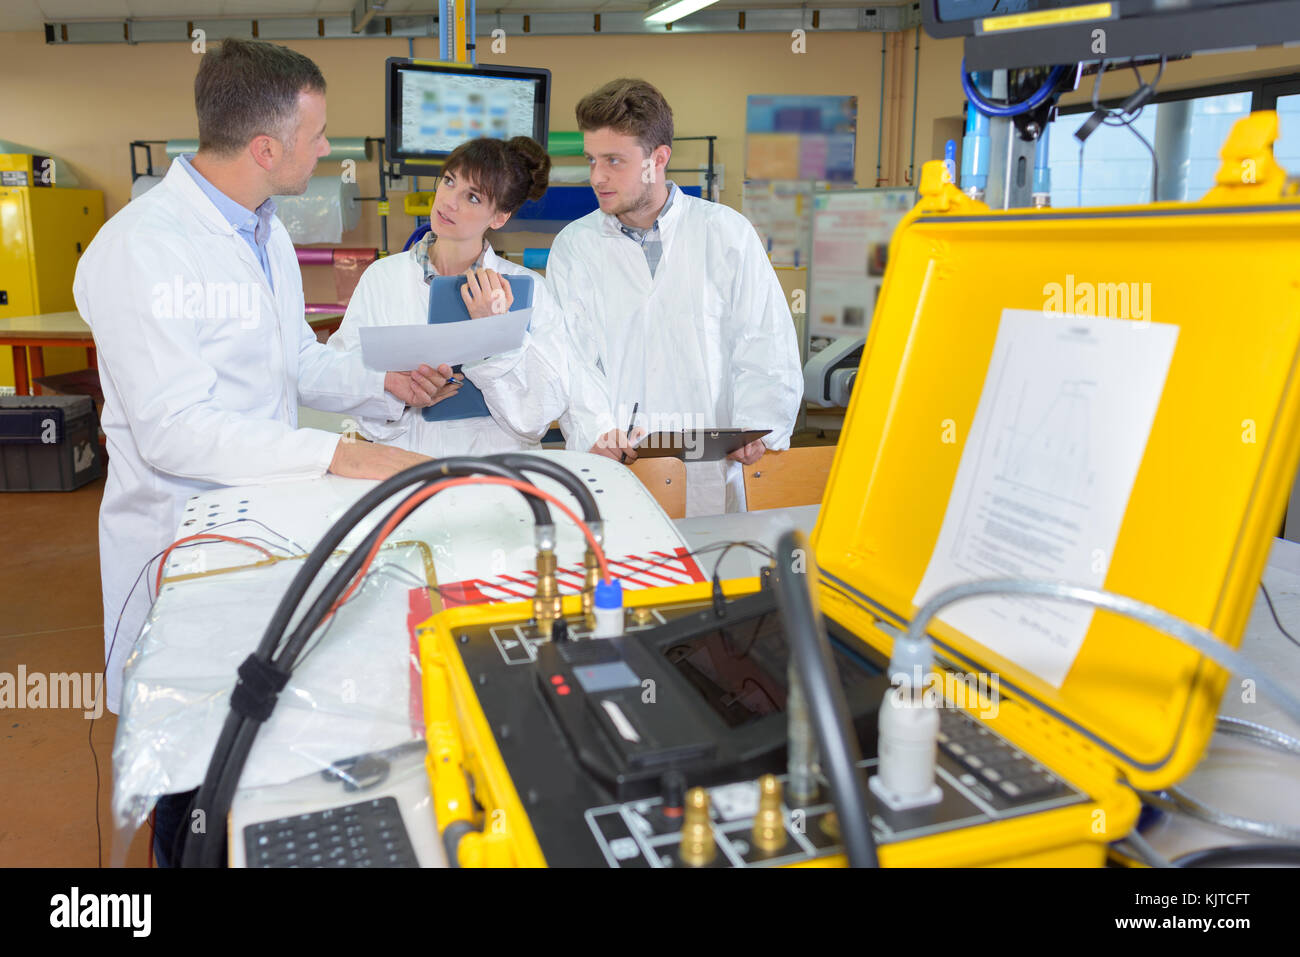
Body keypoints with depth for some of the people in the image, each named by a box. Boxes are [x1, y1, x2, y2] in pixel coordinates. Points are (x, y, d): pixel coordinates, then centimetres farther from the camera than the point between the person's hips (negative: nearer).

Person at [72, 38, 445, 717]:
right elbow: (172, 430, -26)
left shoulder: (268, 233, 11)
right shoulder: (141, 248, -21)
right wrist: (336, 455, -31)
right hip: (183, 530, -8)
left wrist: (382, 385, -1)